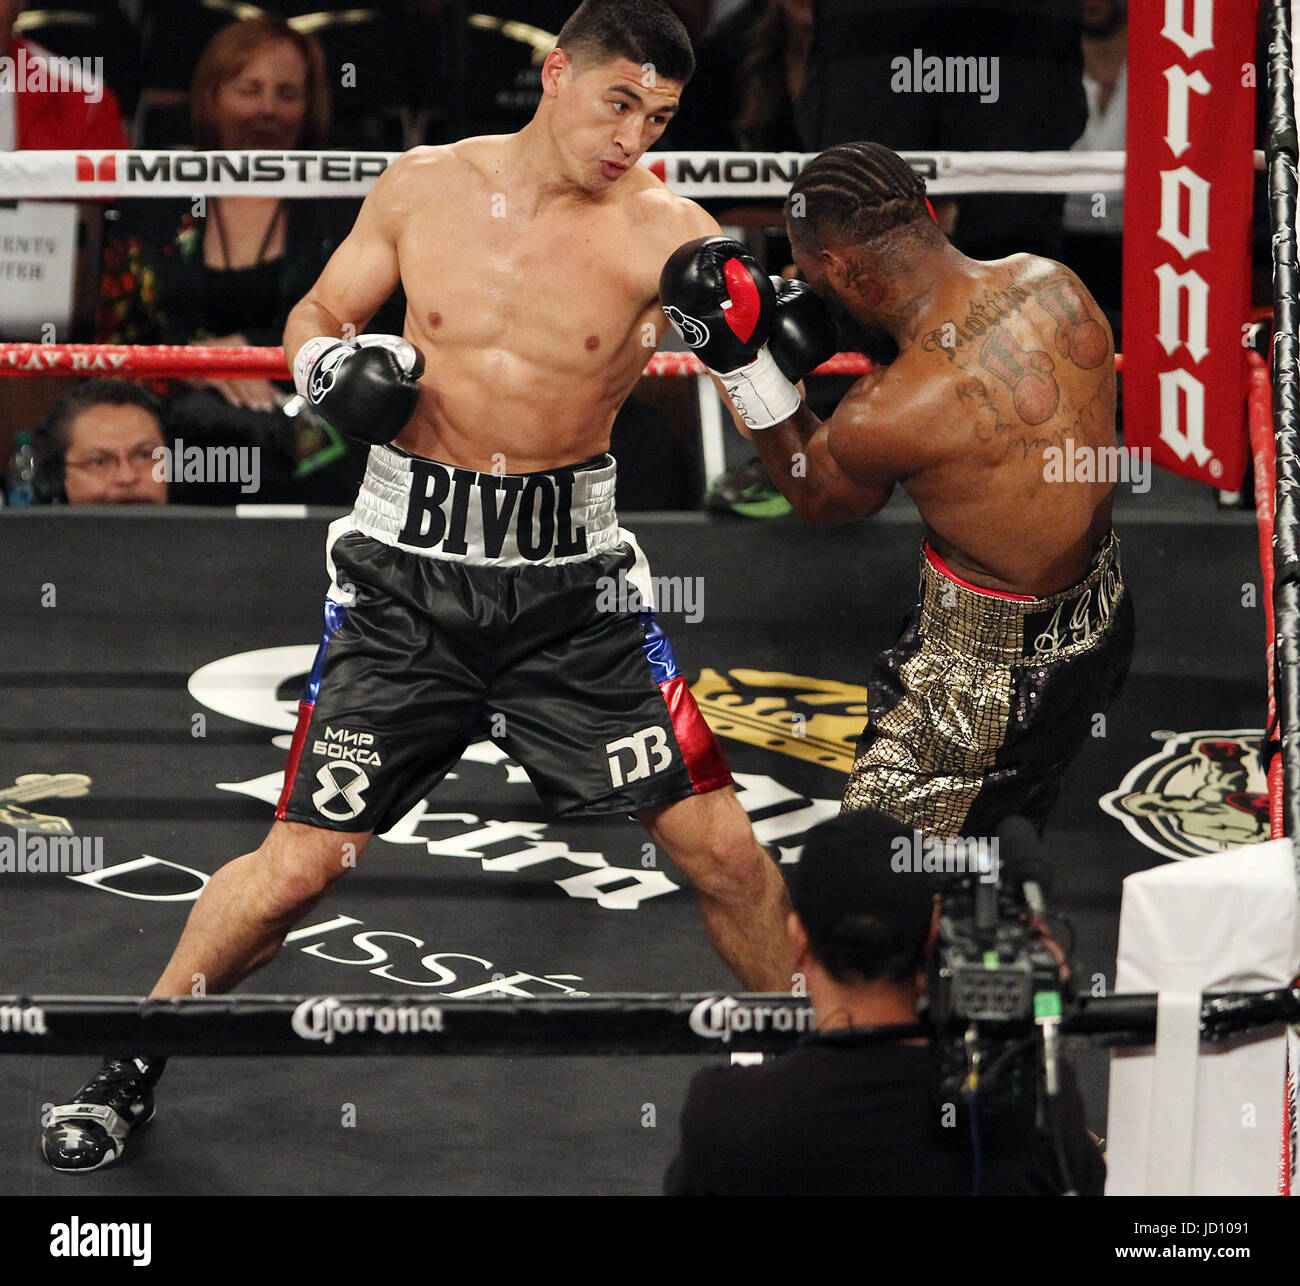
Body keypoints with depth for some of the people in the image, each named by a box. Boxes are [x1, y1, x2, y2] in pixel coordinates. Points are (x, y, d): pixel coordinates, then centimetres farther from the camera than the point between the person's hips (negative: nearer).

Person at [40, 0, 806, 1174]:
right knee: (302, 864, 0)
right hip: (410, 568, 0)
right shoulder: (425, 187, -2)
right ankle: (132, 1068, 21)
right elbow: (318, 313, 14)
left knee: (720, 847, -1)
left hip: (571, 577, 0)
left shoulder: (662, 230, -8)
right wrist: (332, 366, -8)